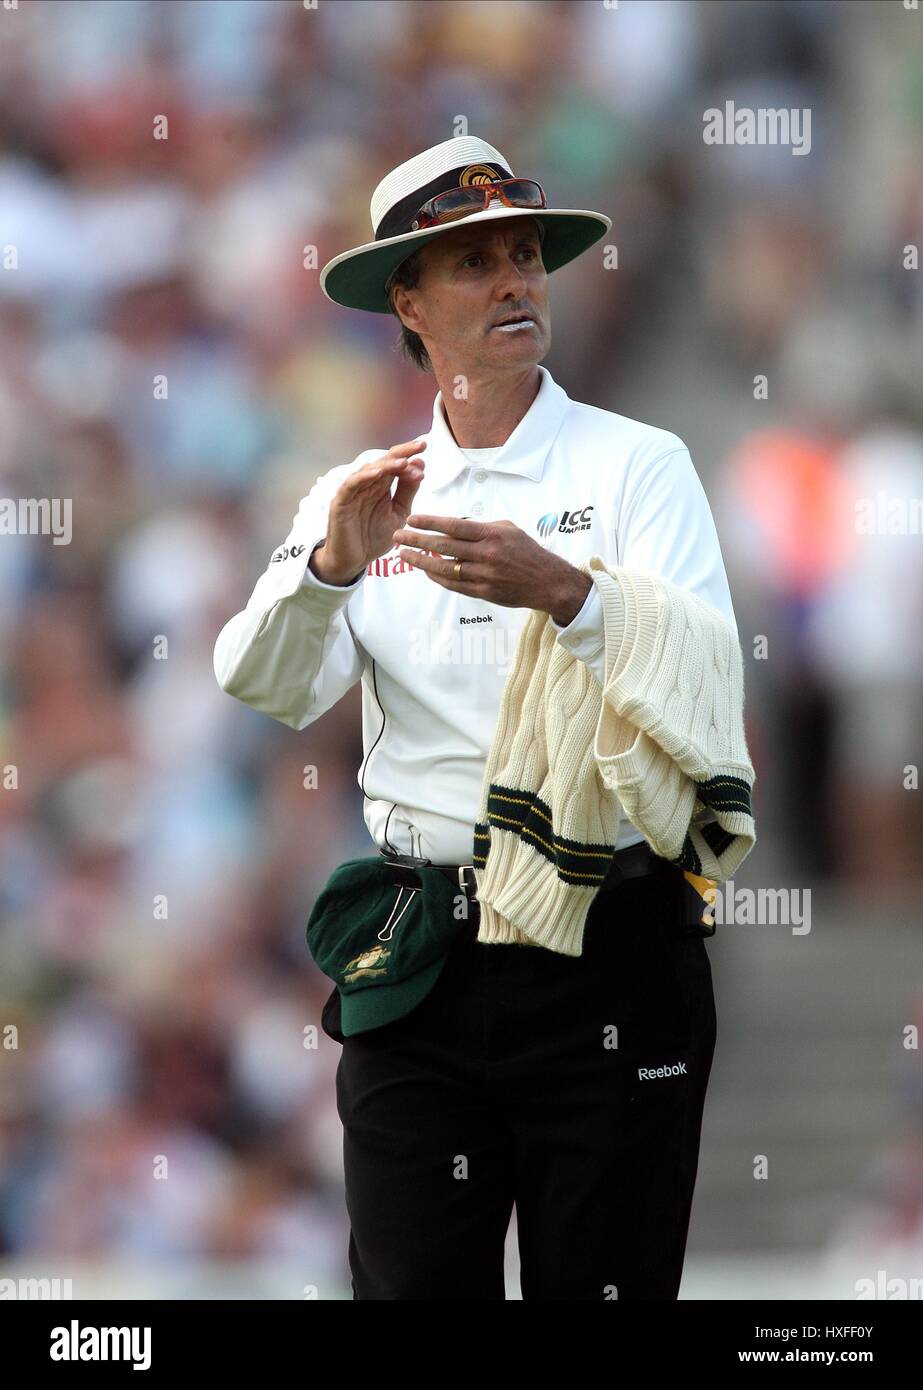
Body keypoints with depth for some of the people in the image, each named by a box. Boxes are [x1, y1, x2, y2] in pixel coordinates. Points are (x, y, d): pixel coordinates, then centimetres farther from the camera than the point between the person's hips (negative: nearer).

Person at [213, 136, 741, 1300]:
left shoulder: (638, 466, 1)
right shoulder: (364, 494, 12)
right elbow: (268, 687, -2)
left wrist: (562, 593, -29)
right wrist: (331, 564, -22)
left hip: (606, 953, -3)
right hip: (419, 969, 3)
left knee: (601, 1285, 2)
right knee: (412, 1286, 4)